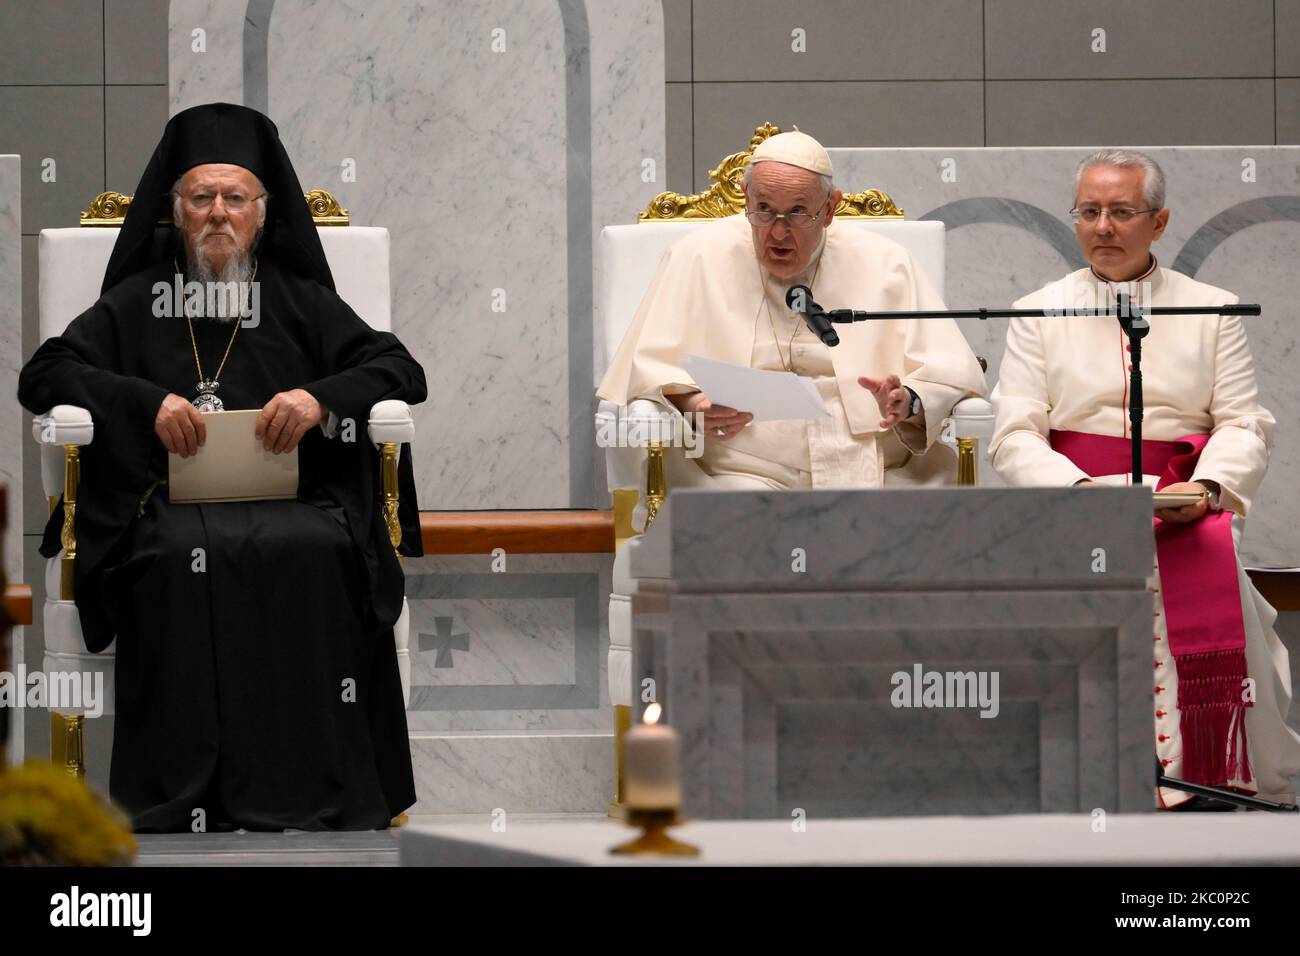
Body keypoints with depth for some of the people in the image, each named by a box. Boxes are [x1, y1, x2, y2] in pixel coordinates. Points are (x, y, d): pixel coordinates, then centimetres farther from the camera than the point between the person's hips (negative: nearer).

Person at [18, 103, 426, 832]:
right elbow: (43, 375, 10)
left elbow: (402, 371, 13)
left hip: (291, 498, 1)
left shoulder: (302, 302, 20)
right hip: (170, 503, 0)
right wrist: (145, 402, -7)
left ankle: (313, 790, -33)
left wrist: (323, 397, -9)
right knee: (185, 560, -36)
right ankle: (185, 796, -37)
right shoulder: (137, 301, 20)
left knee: (317, 553, -35)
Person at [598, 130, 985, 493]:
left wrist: (909, 403, -14)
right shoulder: (696, 258, 9)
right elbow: (649, 369, 5)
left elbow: (952, 370, 9)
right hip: (748, 473, -2)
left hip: (873, 472, 2)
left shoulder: (884, 263, 12)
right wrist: (692, 405, -18)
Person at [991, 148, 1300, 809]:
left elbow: (1245, 425, 8)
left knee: (1212, 558, -32)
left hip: (1186, 501, 0)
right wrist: (1080, 487, -15)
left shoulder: (1211, 310, 15)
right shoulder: (1039, 315, 14)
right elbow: (1014, 437, 5)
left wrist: (1205, 488, -13)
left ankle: (1202, 788, -28)